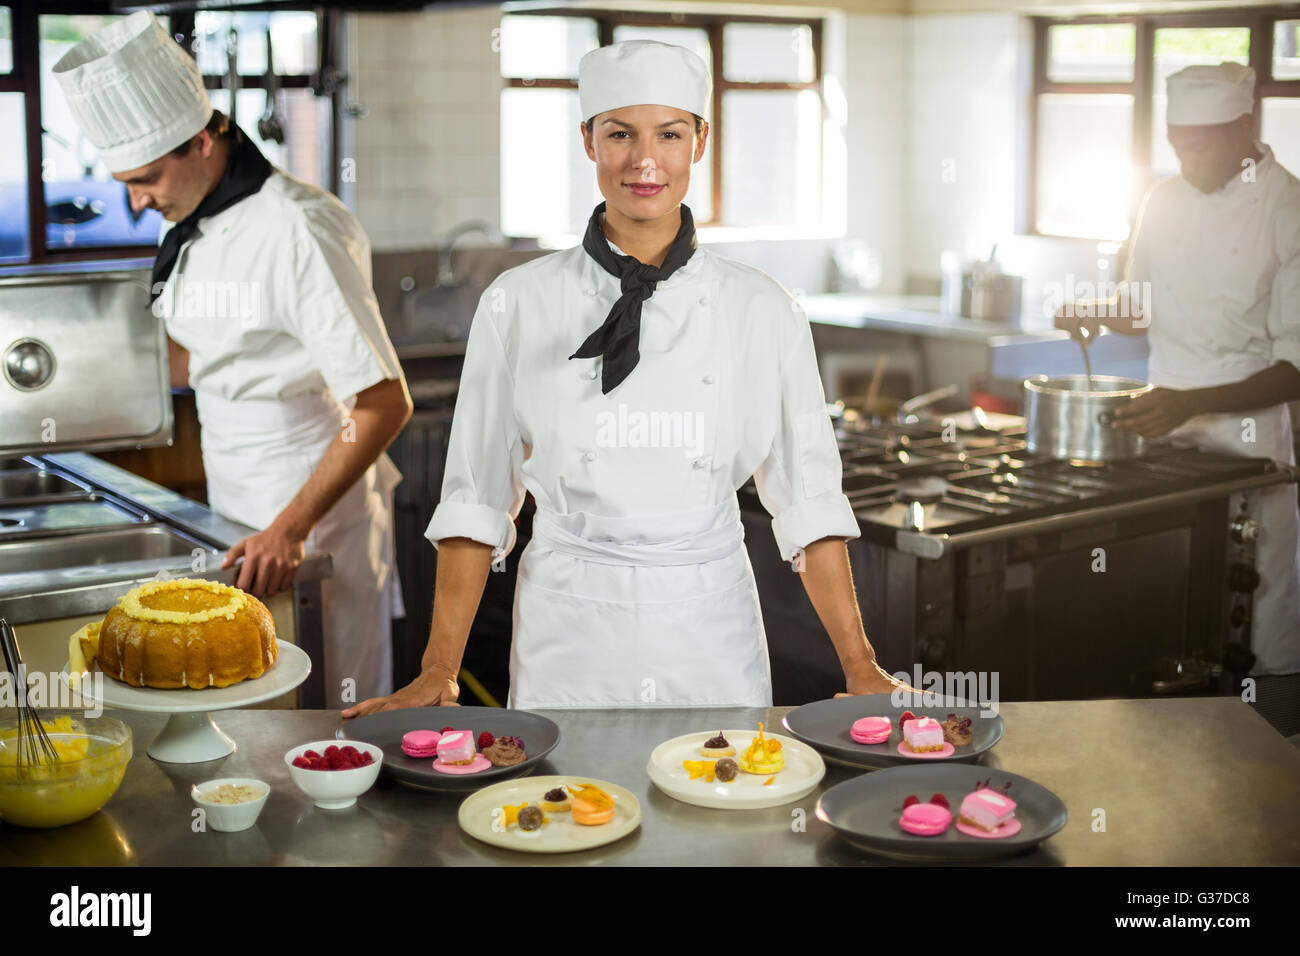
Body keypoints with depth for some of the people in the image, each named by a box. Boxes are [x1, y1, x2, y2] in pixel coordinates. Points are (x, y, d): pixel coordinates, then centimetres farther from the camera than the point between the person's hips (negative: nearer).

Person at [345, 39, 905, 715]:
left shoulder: (763, 311, -1)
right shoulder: (519, 304, -3)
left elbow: (806, 497, 1)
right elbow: (477, 496, 1)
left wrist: (860, 670, -3)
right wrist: (438, 673, -3)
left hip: (711, 635, 1)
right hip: (569, 637, 0)